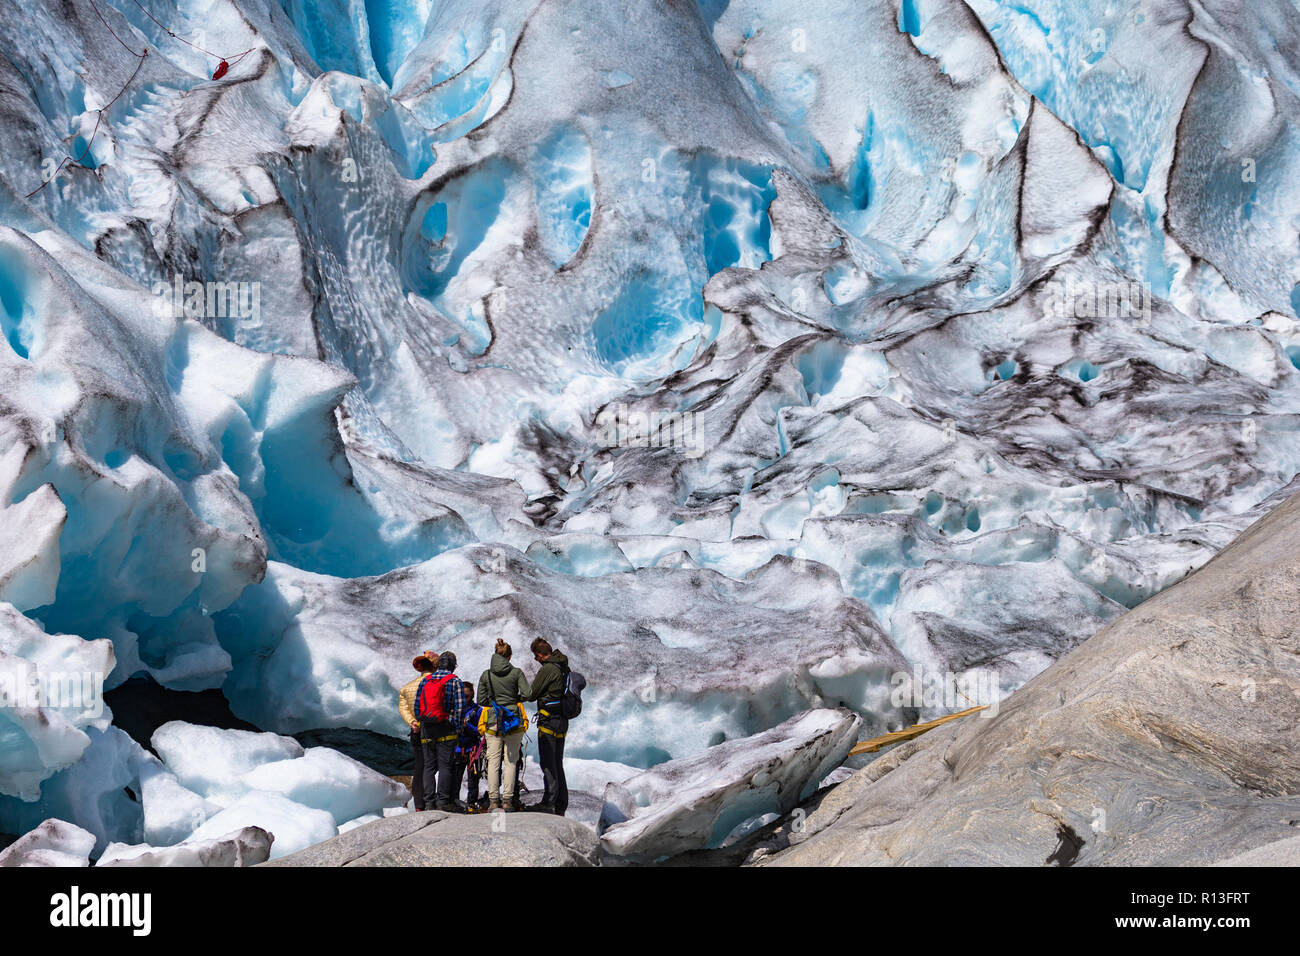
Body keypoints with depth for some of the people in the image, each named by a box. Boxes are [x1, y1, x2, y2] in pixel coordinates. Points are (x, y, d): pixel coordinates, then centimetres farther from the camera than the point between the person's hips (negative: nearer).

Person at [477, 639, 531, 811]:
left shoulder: (486, 675, 1)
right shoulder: (516, 672, -4)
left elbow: (481, 700, 2)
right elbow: (527, 693, -9)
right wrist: (515, 698, 10)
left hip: (493, 721, 1)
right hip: (514, 721, -1)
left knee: (493, 762, 4)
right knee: (511, 762, 4)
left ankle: (493, 801, 0)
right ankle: (509, 801, 1)